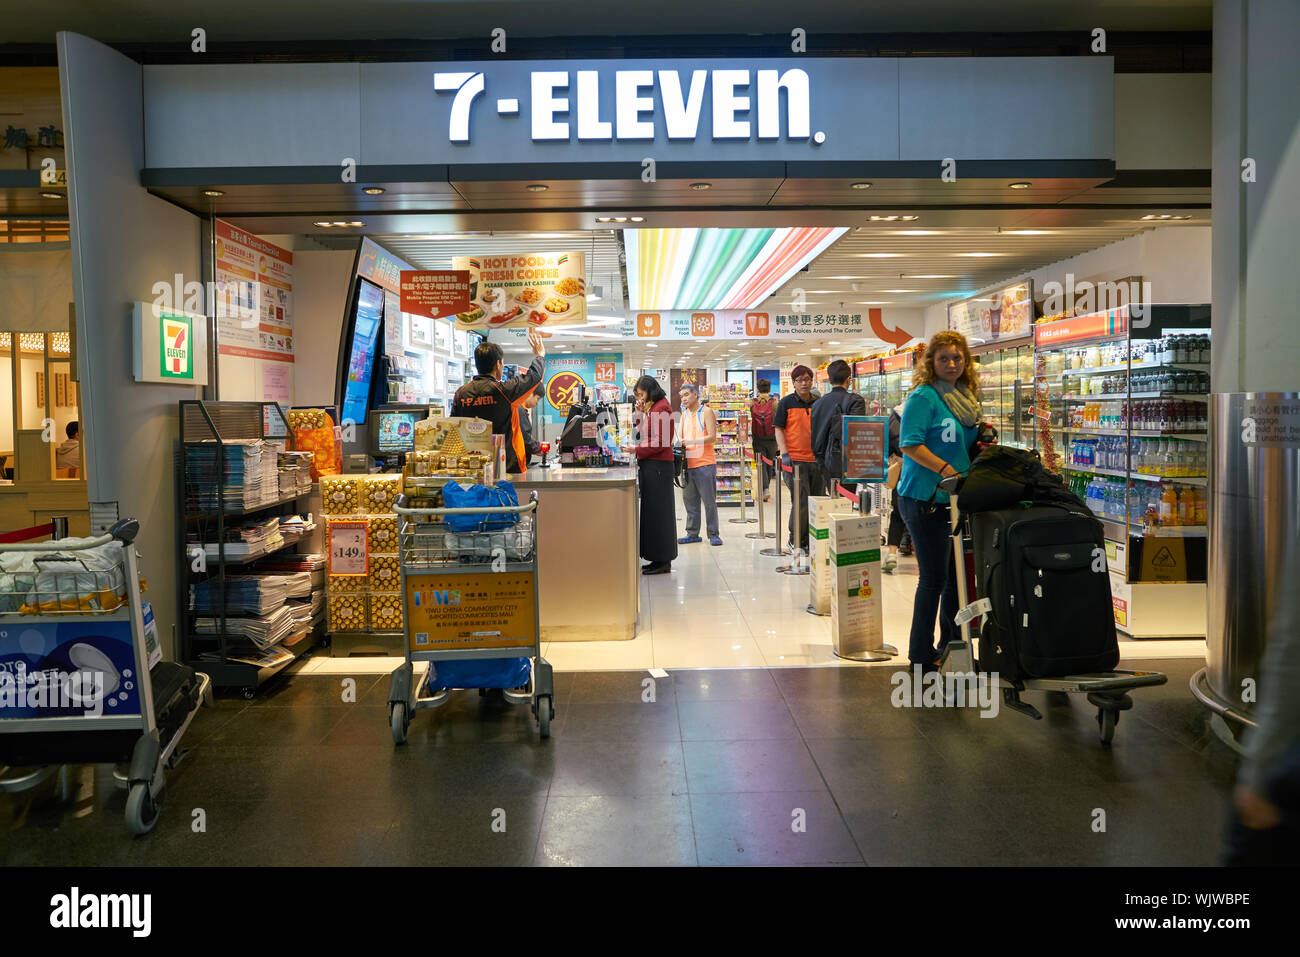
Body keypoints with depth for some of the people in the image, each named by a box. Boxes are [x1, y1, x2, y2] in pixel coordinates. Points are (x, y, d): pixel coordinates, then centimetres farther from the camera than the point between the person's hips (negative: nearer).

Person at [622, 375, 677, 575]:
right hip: (649, 465, 10)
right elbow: (642, 434, 21)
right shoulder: (652, 408, 19)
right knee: (650, 511, 10)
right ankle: (658, 559, 16)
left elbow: (661, 442, -17)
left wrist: (637, 450, -15)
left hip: (658, 466, -10)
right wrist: (638, 413, 11)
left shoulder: (662, 408, -11)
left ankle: (663, 561, -1)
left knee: (658, 511, -6)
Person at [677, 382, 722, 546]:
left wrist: (690, 441, -20)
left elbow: (712, 437, -12)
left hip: (705, 462, -6)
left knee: (709, 500, -2)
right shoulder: (684, 414, 16)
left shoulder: (706, 412, -3)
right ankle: (692, 533, 15)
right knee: (690, 500, 7)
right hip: (687, 463, 6)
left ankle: (713, 534, 4)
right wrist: (679, 444, -5)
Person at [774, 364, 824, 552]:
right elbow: (779, 430, -2)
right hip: (795, 460, -5)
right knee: (801, 502, -7)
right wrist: (784, 453, -12)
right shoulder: (786, 403, 0)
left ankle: (809, 541, 20)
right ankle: (794, 541, 8)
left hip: (816, 460, 5)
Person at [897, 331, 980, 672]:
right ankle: (922, 655, 8)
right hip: (925, 499, -8)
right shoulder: (924, 396, -10)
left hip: (956, 499, 8)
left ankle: (951, 644, 29)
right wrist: (946, 470, -25)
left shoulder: (965, 397, 15)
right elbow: (910, 444, -19)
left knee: (957, 574, 14)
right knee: (934, 577, -4)